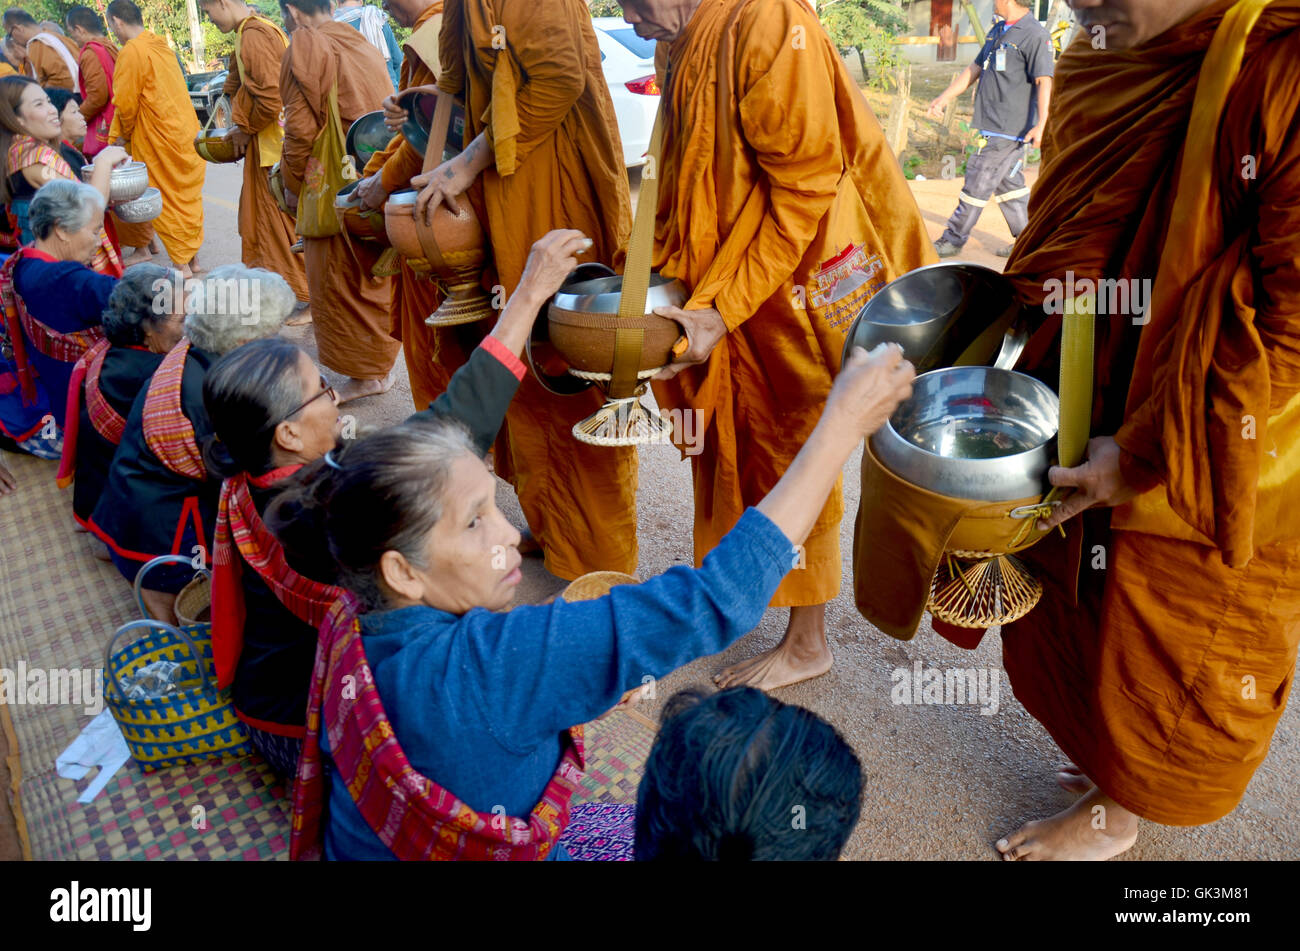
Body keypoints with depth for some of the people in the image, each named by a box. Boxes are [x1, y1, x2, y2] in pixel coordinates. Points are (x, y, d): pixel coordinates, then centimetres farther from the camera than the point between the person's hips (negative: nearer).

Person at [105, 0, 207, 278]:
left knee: (166, 202, 3)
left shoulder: (131, 52, -14)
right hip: (187, 132, 7)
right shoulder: (161, 45, 10)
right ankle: (193, 257, 22)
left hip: (159, 141, -7)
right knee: (189, 197, 13)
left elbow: (125, 103, -14)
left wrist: (124, 134, 5)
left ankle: (181, 264, 6)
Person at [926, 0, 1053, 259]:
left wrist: (1042, 124, -29)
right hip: (994, 127, 9)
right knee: (1008, 184, 12)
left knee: (978, 184, -4)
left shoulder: (1035, 35, -13)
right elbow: (974, 69, 24)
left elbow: (1044, 82, -19)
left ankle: (954, 240, 4)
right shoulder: (997, 31, 15)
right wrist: (944, 97, 21)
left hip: (1010, 129, -9)